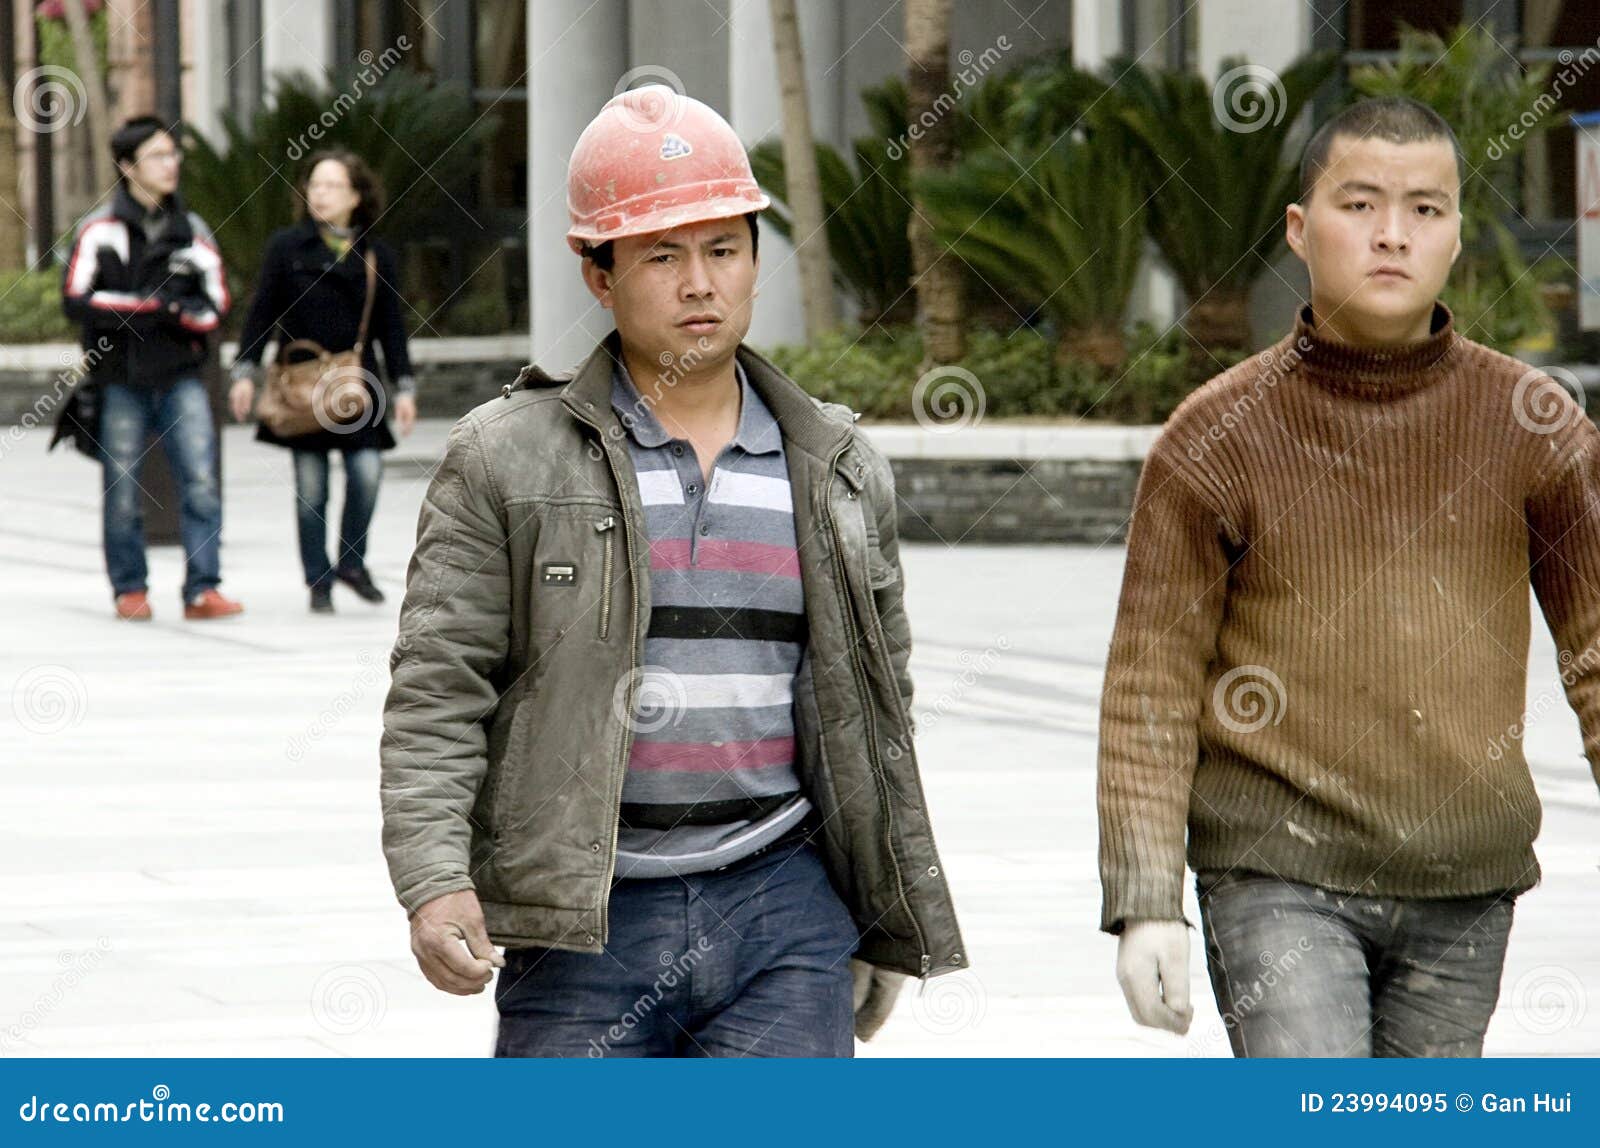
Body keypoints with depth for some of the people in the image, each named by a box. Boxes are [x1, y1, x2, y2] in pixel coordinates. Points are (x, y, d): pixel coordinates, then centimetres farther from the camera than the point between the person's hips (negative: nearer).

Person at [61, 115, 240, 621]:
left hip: (180, 378, 2)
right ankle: (129, 589, 17)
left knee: (201, 479, -11)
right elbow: (75, 300, -8)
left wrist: (181, 311, -13)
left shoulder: (192, 231, 10)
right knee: (122, 491, 3)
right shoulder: (101, 229, -1)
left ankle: (202, 589, -10)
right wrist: (146, 306, -16)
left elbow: (215, 307, 9)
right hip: (120, 380, -2)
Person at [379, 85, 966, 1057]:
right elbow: (438, 693, -3)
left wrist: (888, 929, 19)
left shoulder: (840, 472, 11)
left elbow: (876, 712, 17)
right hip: (582, 925, -2)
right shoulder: (507, 459, 0)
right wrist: (433, 881, -16)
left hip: (784, 914, 2)